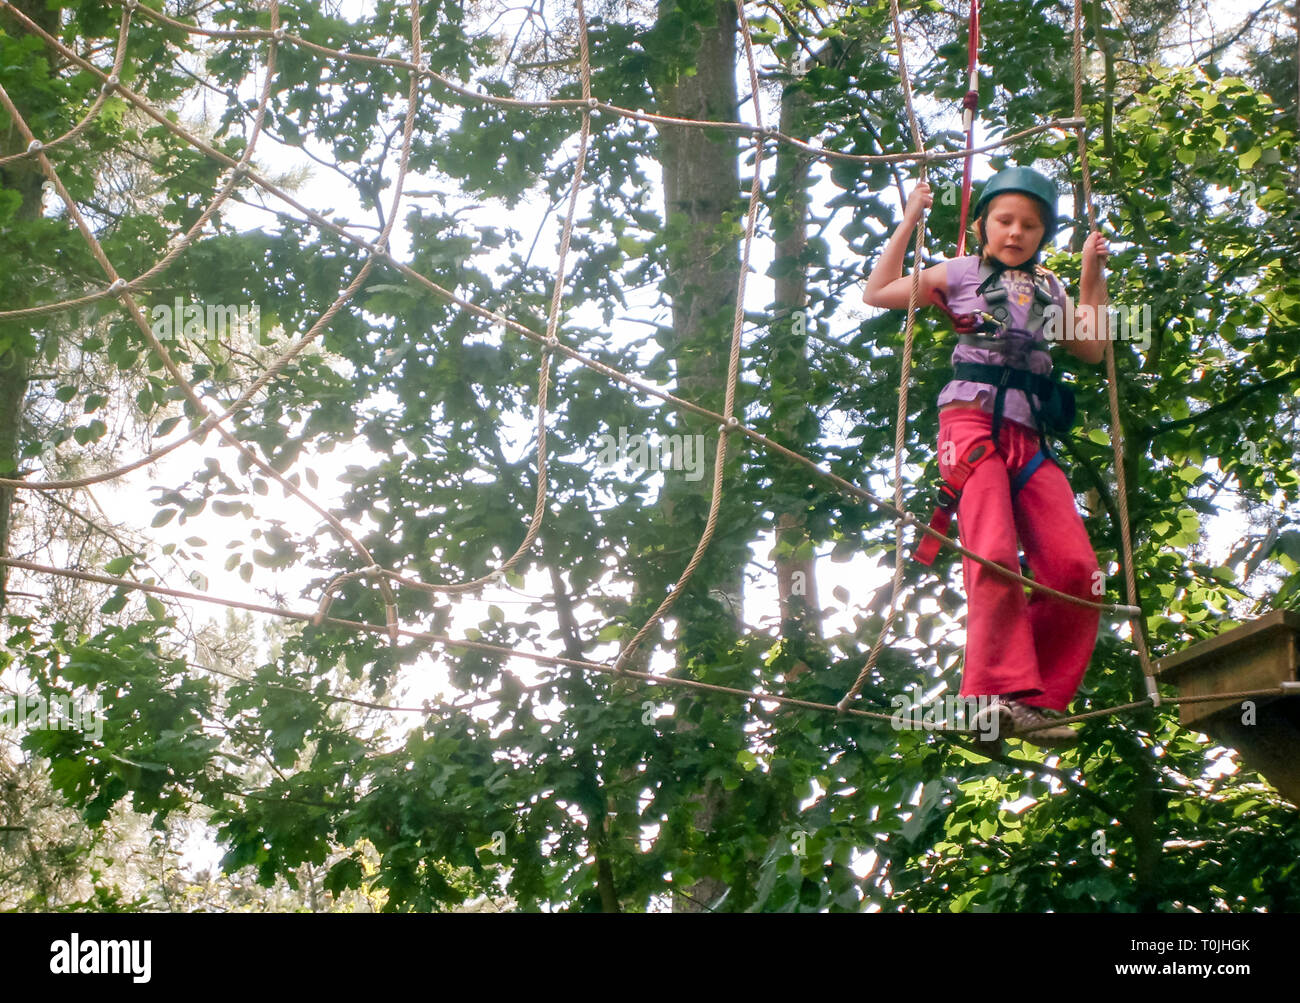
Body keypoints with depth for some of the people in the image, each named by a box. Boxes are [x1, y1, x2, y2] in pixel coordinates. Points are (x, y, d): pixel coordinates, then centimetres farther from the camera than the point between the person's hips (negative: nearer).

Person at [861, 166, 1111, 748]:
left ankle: (1038, 696, -4)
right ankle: (1000, 693, -26)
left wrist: (1093, 276, 21)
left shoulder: (1049, 290, 28)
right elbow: (878, 293, 13)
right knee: (995, 553, -25)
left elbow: (1091, 348, 26)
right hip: (971, 420, -5)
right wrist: (908, 222, 13)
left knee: (1075, 568, -11)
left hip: (1028, 436, 5)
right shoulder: (961, 274, 16)